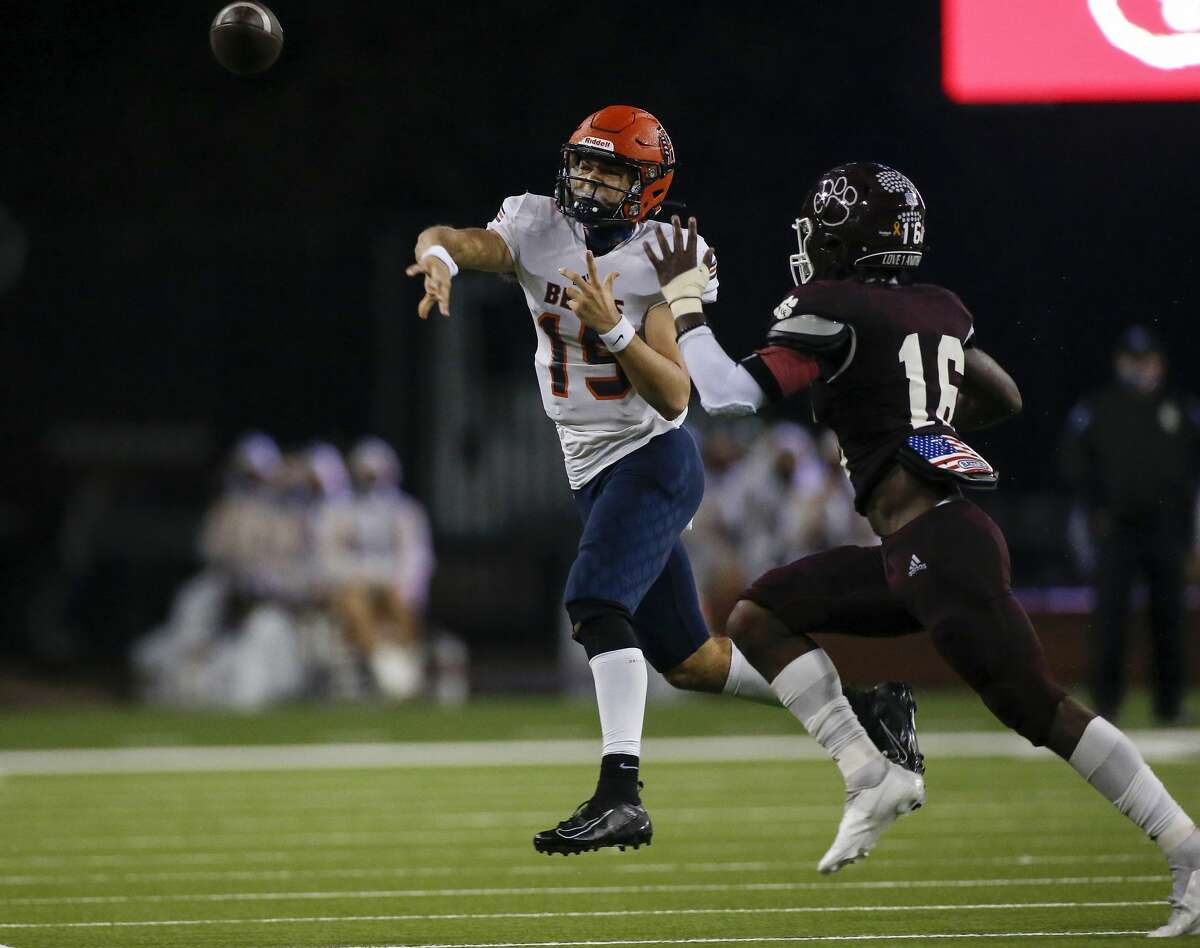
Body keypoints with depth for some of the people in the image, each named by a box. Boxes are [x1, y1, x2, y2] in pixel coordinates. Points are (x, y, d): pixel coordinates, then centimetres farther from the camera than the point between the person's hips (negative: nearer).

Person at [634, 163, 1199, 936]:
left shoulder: (833, 313, -6)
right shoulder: (940, 312, 18)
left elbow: (731, 396, -12)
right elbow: (1007, 399, 31)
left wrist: (683, 300, 0)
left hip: (940, 545, -9)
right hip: (912, 555, 9)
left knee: (1038, 708, -8)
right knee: (760, 619, 11)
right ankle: (873, 779, 1)